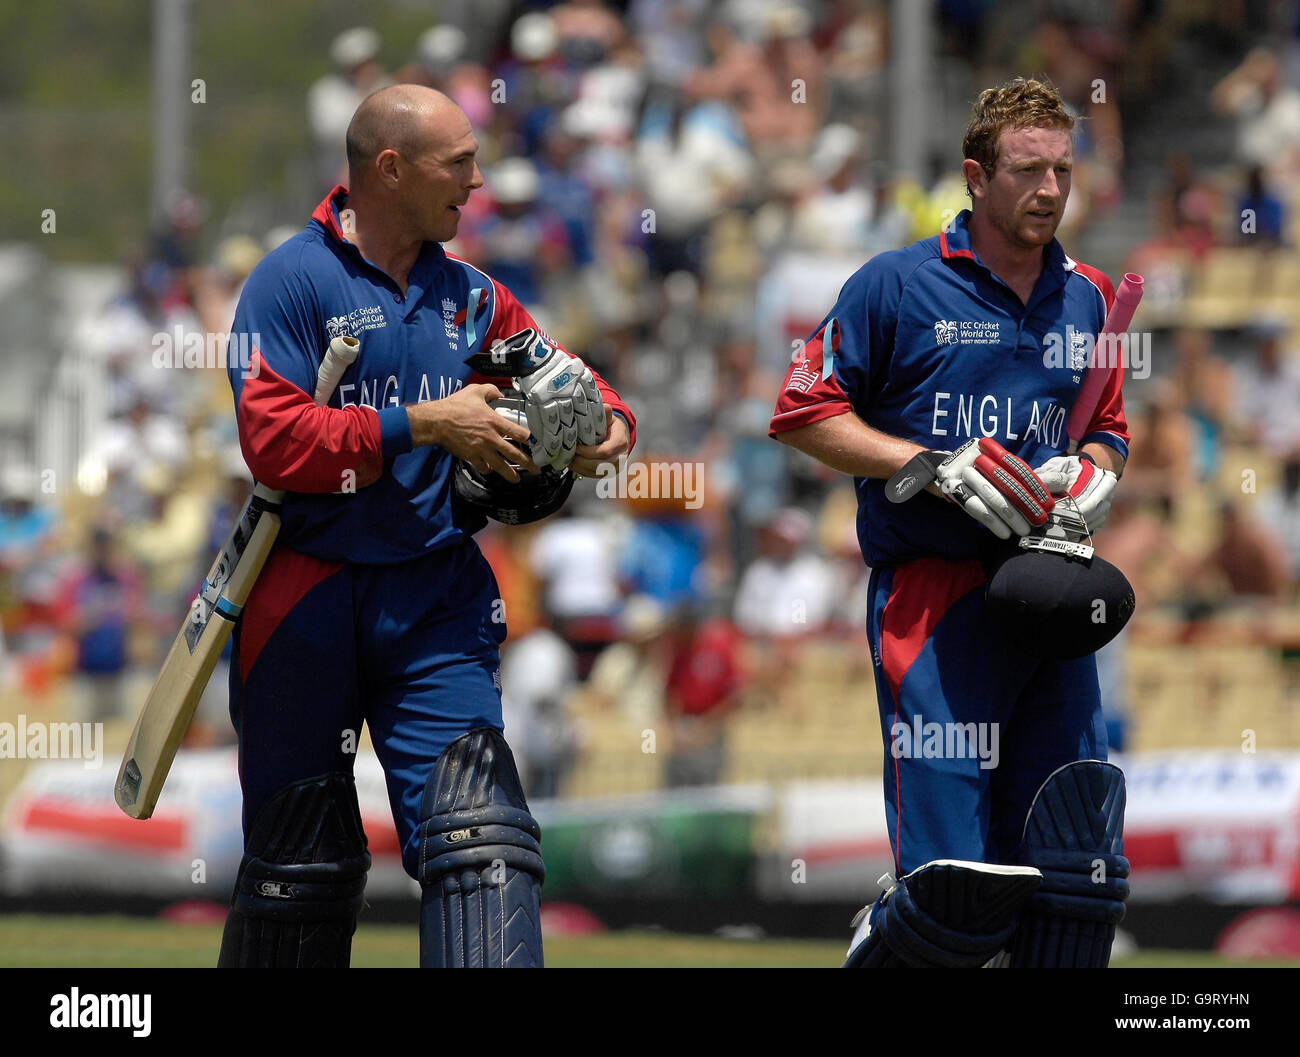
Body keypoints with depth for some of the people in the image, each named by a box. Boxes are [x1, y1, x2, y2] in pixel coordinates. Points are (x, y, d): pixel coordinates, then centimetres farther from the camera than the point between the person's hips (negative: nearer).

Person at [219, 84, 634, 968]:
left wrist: (603, 425, -8)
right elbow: (274, 442, -18)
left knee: (480, 832, -13)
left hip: (435, 596, 3)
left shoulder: (471, 297, 10)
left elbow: (564, 381, 16)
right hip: (308, 598, -3)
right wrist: (423, 424, -20)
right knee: (298, 862, 8)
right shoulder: (293, 281, -7)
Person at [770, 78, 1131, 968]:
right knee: (958, 887, -14)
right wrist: (932, 466, -10)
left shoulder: (1088, 298, 17)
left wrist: (1098, 476, 5)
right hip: (932, 598, -5)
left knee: (1080, 880, 0)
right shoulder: (898, 285, 0)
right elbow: (803, 413, 0)